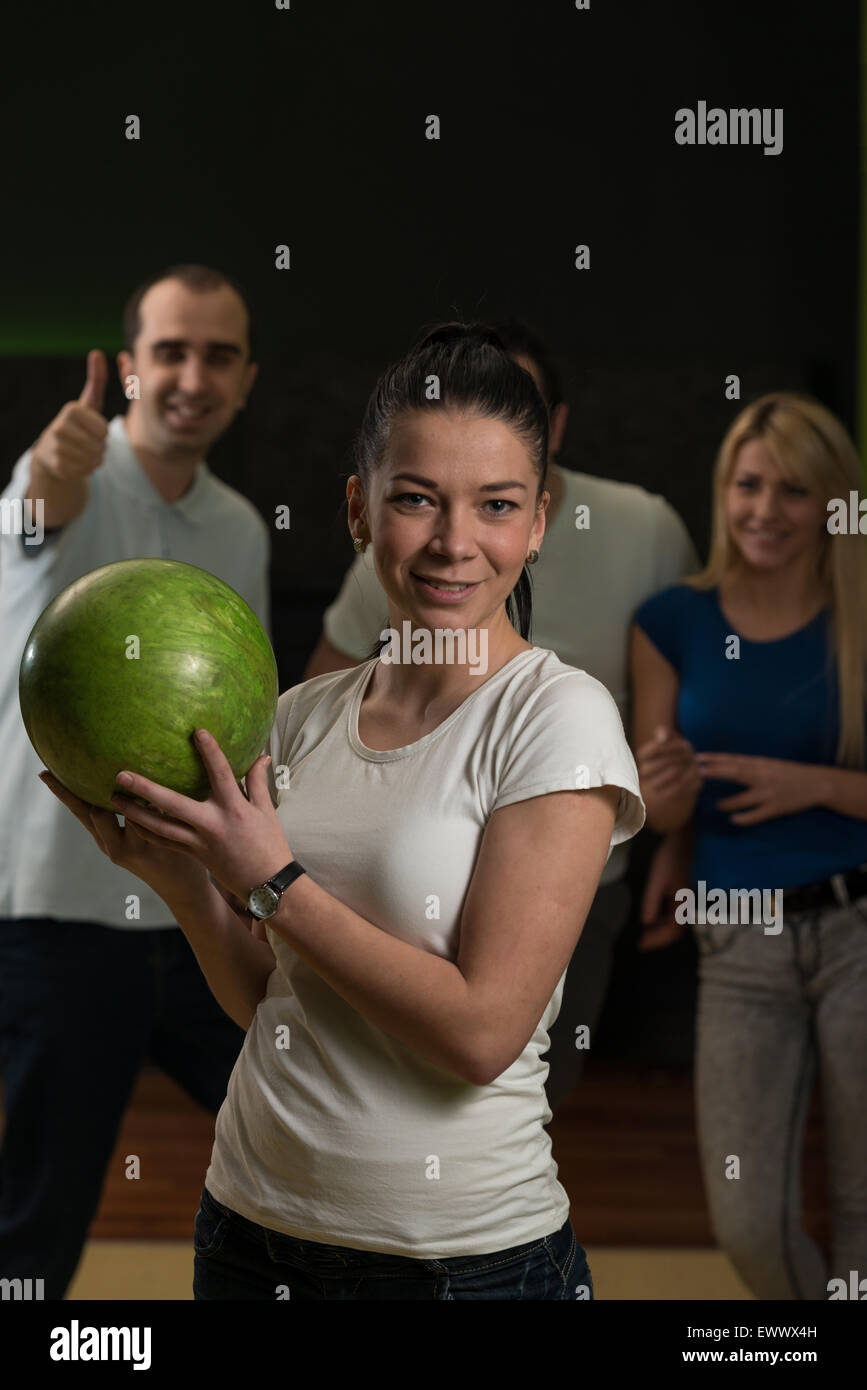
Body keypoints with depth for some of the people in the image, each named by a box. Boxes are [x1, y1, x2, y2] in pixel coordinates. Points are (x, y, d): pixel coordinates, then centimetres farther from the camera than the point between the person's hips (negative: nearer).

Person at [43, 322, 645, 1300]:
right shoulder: (302, 716, 4)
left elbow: (483, 1032, -19)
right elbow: (266, 1006, 9)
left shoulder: (558, 717, -13)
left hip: (463, 1255, -5)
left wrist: (268, 882, -17)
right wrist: (179, 878, -8)